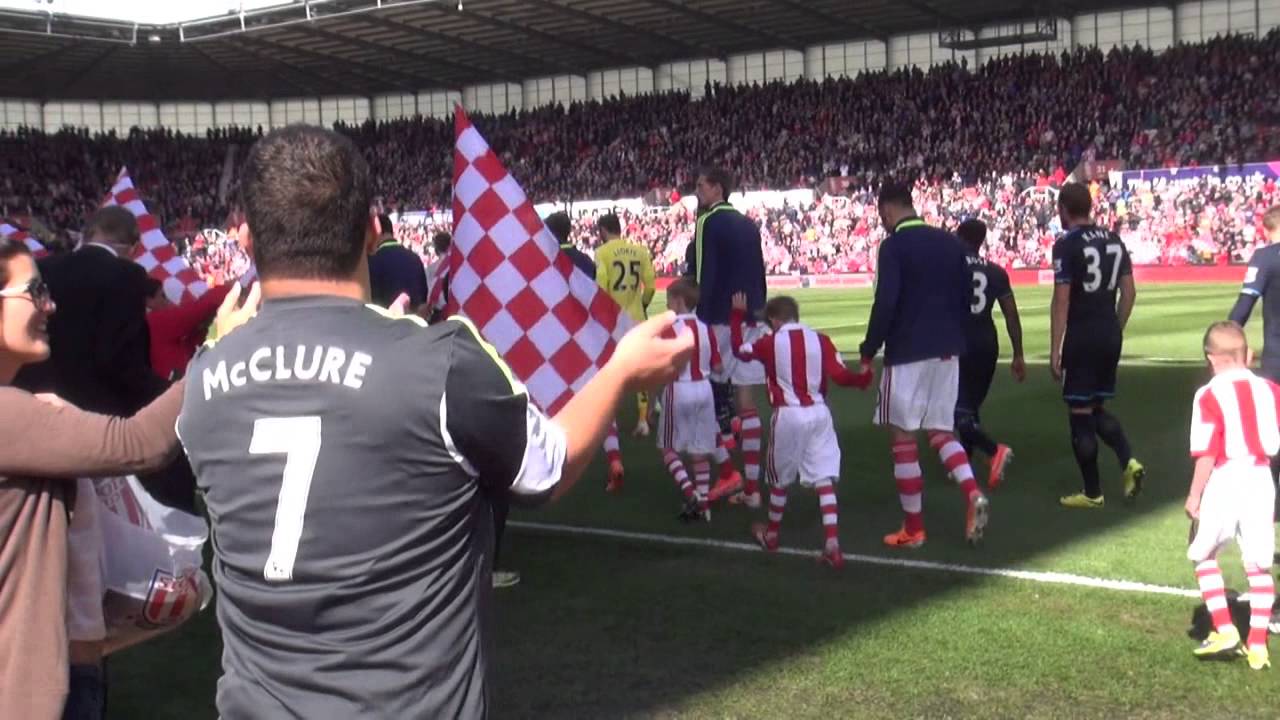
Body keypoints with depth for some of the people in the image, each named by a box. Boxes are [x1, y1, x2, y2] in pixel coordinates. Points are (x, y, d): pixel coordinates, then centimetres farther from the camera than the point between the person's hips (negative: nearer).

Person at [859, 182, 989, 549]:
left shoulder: (894, 245, -9)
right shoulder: (951, 243, 10)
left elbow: (885, 304, -17)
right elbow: (966, 298, 13)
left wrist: (868, 353, -8)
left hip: (908, 353, -6)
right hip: (947, 351, 6)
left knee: (903, 438, 4)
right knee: (941, 431, 15)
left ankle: (913, 528, 9)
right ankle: (973, 494, -10)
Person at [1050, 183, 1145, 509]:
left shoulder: (1066, 245, -11)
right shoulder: (1114, 240, 10)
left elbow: (1062, 300, -14)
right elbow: (1129, 293, 11)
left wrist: (1055, 350, -12)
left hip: (1082, 336, -7)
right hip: (1110, 335, 7)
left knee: (1081, 413, 2)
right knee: (1097, 407, 20)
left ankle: (1092, 493, 7)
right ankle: (1128, 461, -1)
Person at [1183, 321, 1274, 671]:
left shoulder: (1209, 396, -9)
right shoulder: (1270, 390, 5)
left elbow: (1207, 454, -12)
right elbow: (1274, 445, 7)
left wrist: (1194, 495, -5)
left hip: (1224, 481, -4)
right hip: (1261, 480, 4)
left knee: (1203, 556, 13)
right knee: (1258, 565, 11)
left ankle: (1225, 631, 7)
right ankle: (1257, 645, 13)